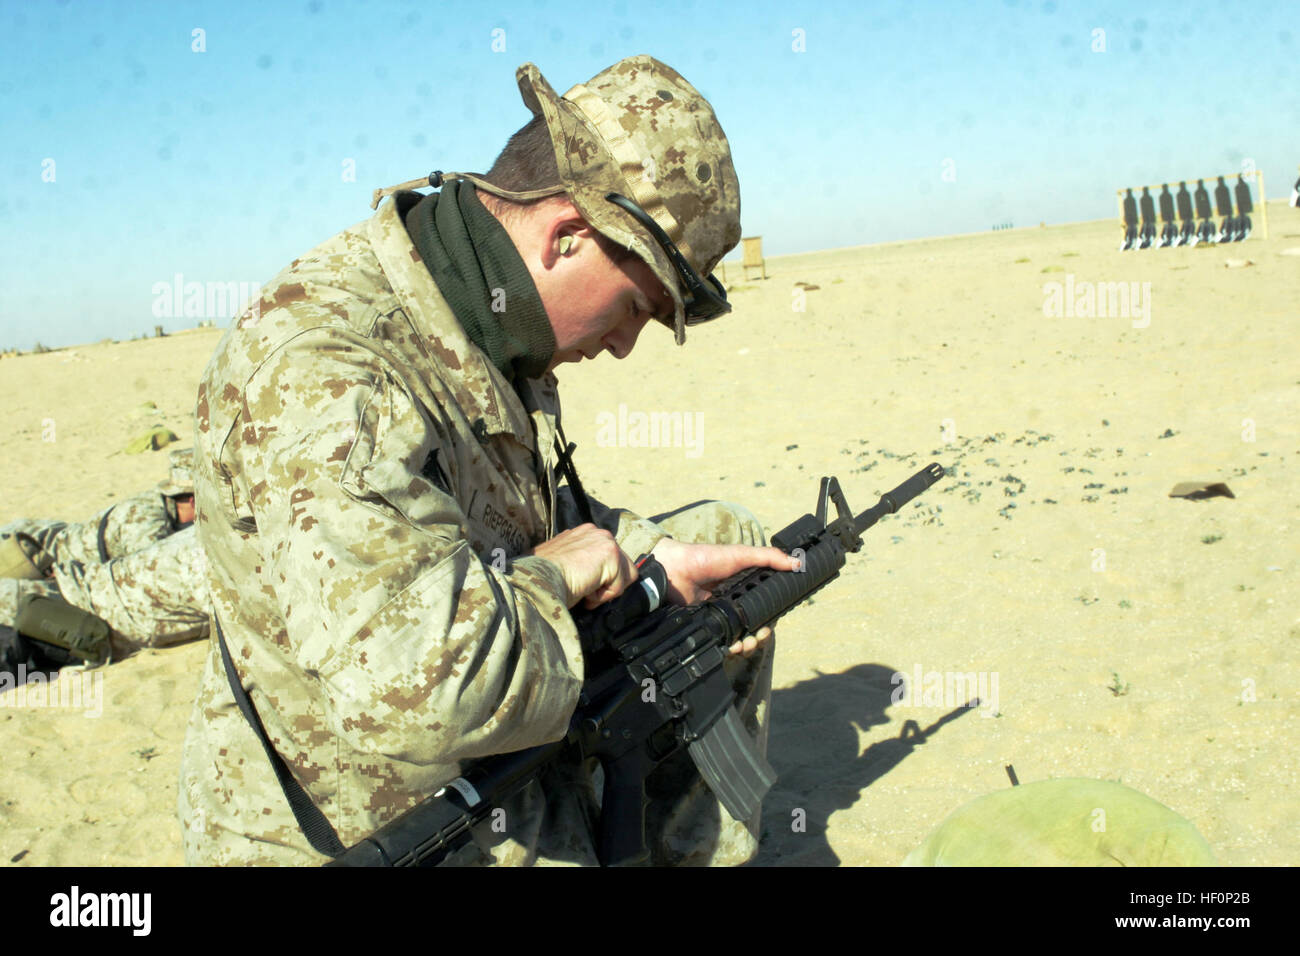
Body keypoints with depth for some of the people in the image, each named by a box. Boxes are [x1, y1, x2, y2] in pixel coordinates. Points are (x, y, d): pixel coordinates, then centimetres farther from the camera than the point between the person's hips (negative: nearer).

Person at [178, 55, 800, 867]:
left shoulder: (489, 333, -2)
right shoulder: (318, 366, -32)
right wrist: (556, 577, -24)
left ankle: (701, 845, 23)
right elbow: (421, 687, -42)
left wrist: (655, 554, -2)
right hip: (363, 835, -8)